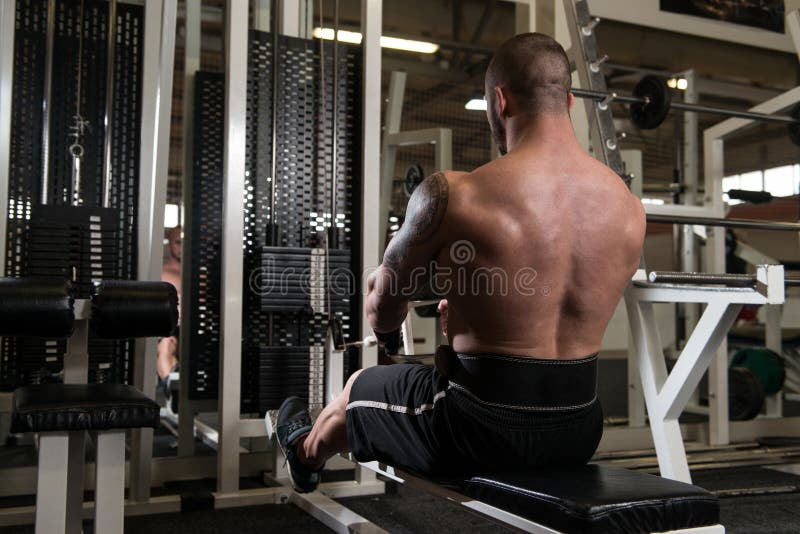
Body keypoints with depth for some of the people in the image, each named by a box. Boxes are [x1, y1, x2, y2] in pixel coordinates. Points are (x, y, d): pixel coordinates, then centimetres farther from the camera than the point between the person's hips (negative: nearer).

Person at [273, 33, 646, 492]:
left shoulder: (452, 196, -19)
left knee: (361, 388, 26)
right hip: (580, 432, 6)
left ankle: (305, 452, 61)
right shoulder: (630, 206, -2)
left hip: (482, 430, -5)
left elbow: (383, 315, -4)